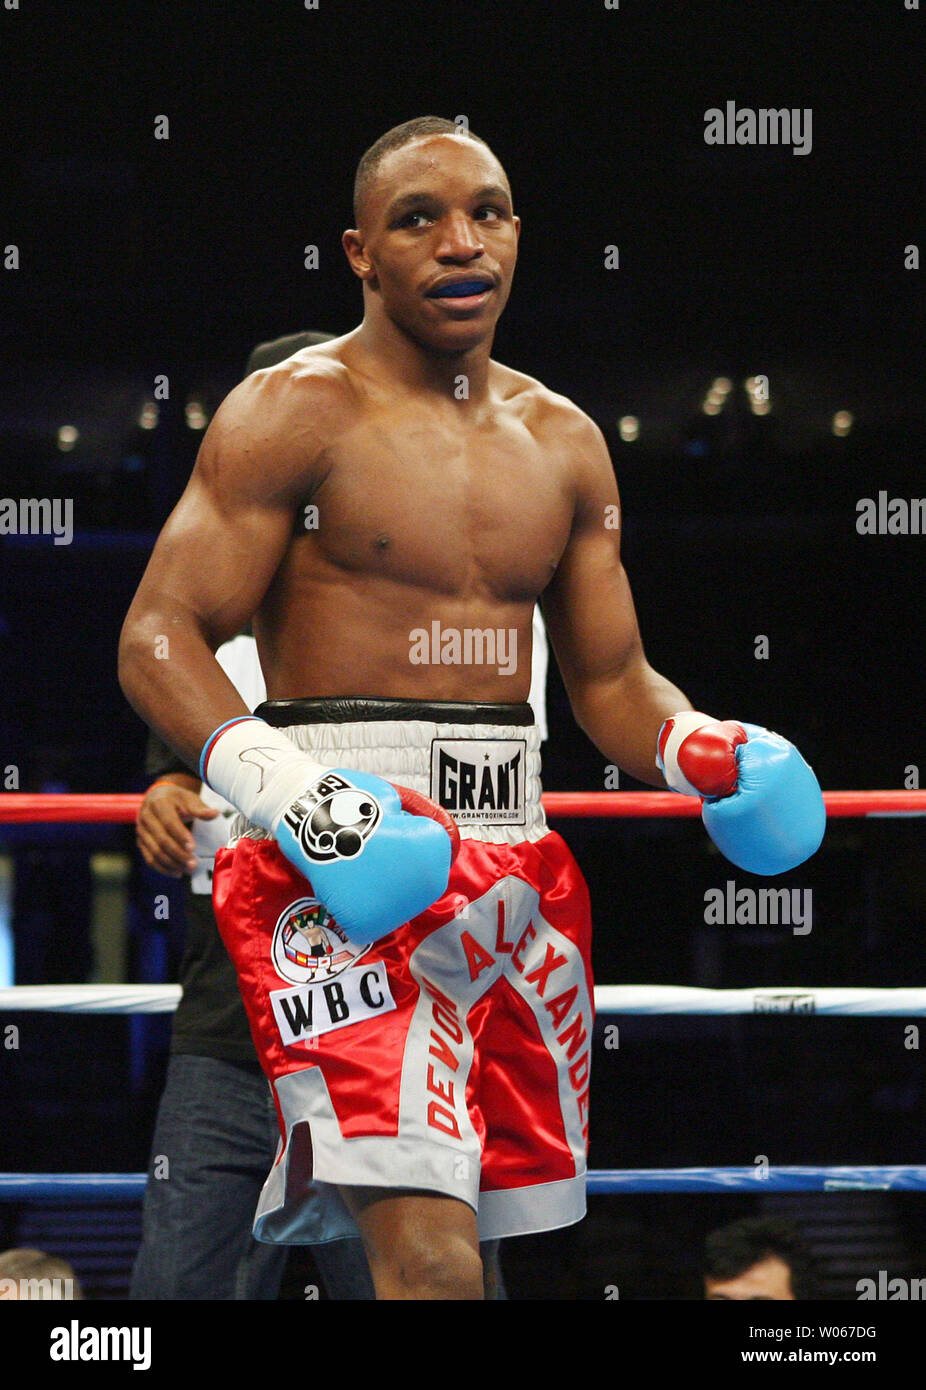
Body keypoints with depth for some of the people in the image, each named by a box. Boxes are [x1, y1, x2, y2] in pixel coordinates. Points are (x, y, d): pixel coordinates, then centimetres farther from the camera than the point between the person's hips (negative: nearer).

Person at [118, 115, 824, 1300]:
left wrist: (702, 749, -1)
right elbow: (158, 638, -9)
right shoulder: (294, 413, -3)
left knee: (484, 1227, 10)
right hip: (346, 852, -7)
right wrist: (287, 789, -25)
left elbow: (611, 679, 21)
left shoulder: (563, 442, 16)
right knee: (430, 1257, -21)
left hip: (512, 860, 7)